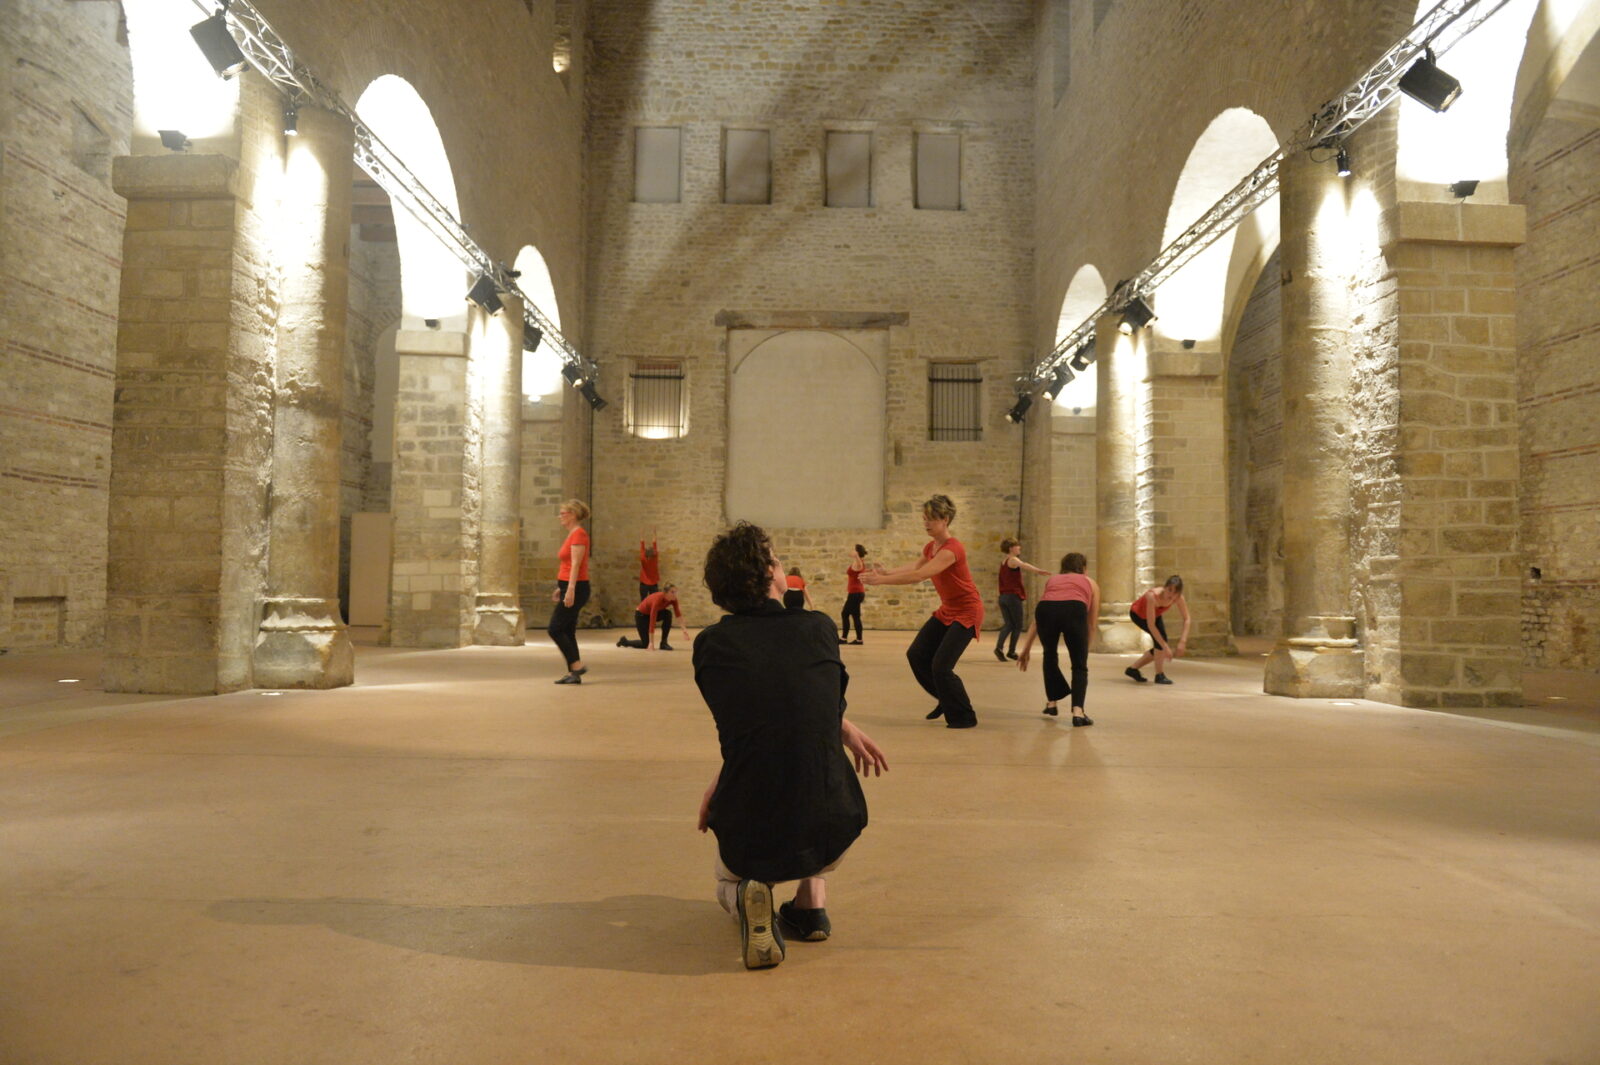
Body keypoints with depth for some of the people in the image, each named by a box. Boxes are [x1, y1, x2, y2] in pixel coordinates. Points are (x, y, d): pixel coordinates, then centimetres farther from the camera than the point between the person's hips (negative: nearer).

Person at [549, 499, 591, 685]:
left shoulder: (578, 534, -13)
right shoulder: (572, 534, 16)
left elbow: (575, 565, -21)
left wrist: (570, 590, -26)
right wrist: (560, 588, 24)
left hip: (576, 588, -10)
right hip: (568, 587, 10)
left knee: (555, 629, -8)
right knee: (567, 632, 8)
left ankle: (577, 666, -4)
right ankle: (573, 674, 10)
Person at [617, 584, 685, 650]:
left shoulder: (673, 599, -21)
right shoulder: (658, 599, -39)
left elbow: (677, 613, -12)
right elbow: (652, 621, -40)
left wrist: (684, 628, -25)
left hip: (652, 612, 6)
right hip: (641, 614, -6)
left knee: (668, 614, -25)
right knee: (645, 644, -4)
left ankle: (664, 643, -13)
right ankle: (624, 641, 26)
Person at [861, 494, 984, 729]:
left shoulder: (952, 549, -26)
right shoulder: (930, 547, 2)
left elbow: (919, 576, -35)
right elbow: (917, 566, 22)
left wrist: (881, 580, -35)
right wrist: (886, 572, 9)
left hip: (966, 612, -9)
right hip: (946, 610, 9)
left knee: (941, 665, -13)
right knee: (917, 654, 6)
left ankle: (964, 716, 6)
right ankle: (947, 699, 24)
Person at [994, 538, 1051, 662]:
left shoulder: (1003, 562, 14)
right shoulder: (1013, 560, -10)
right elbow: (1024, 565, -32)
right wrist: (1039, 571, -49)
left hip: (1003, 596, 7)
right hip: (1013, 596, -7)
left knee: (1008, 624, 4)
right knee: (1018, 626, 5)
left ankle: (999, 647, -16)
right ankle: (1011, 651, 3)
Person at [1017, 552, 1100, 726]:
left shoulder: (1052, 580, 38)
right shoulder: (1090, 583, 34)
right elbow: (1091, 622, 32)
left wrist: (1026, 649, 39)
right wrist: (1084, 648, 42)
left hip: (1046, 608, 2)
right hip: (1074, 610, -2)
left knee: (1049, 656, 30)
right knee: (1079, 666, 13)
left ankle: (1051, 702, 36)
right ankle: (1078, 711, -4)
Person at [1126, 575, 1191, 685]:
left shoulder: (1178, 598, -29)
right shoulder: (1153, 596, -43)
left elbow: (1186, 619, -19)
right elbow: (1150, 625, -43)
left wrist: (1183, 641, -30)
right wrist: (1165, 646, -42)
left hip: (1155, 614, 6)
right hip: (1137, 614, -6)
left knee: (1160, 647, 1)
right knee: (1160, 636, -24)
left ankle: (1133, 669, 18)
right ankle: (1160, 675, -15)